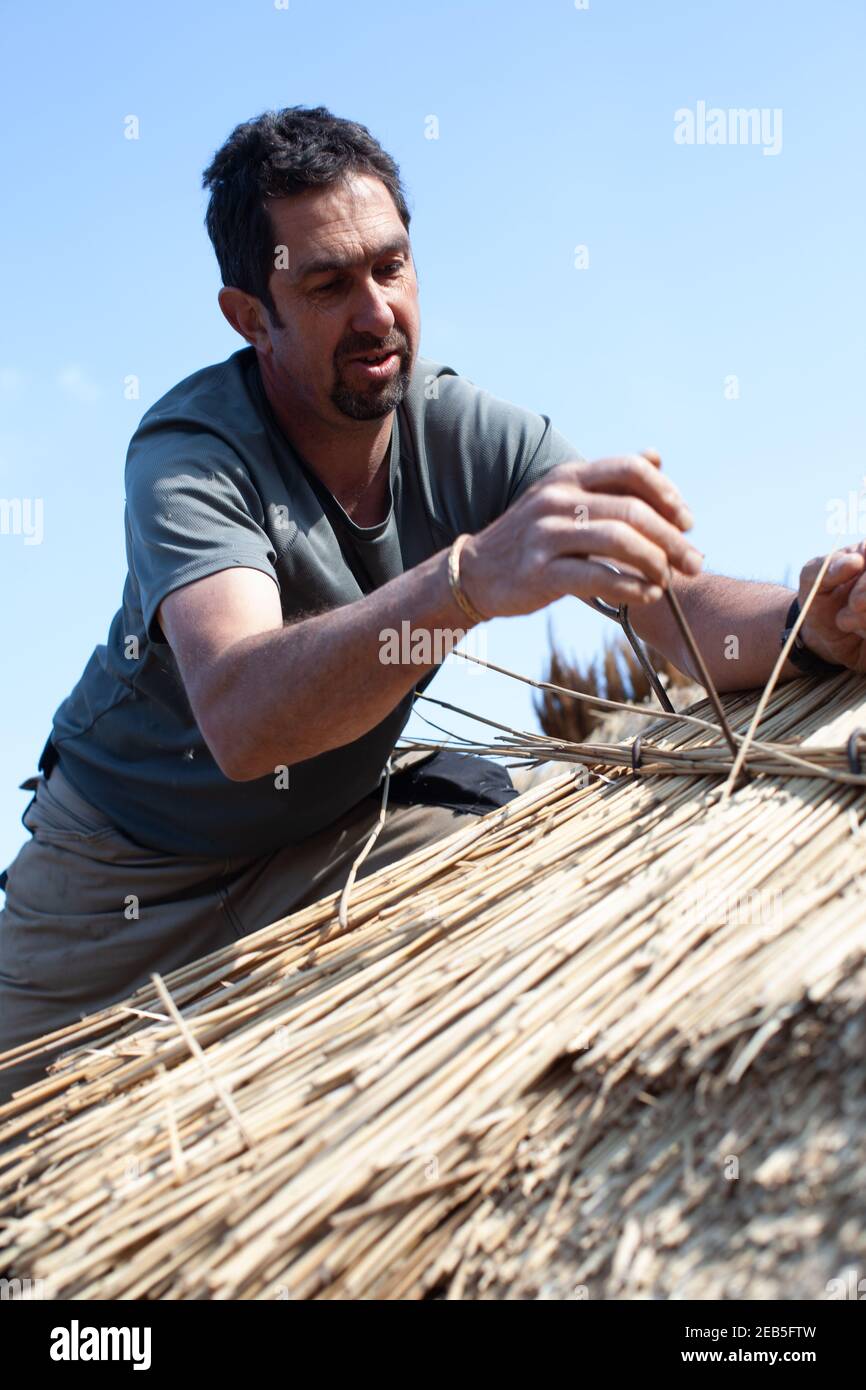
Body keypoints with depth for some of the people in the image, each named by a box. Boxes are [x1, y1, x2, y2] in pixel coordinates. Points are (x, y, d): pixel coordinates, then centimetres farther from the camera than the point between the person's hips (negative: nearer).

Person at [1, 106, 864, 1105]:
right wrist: (470, 576, -61)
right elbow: (239, 721, -46)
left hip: (337, 830, 3)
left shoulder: (477, 436, -15)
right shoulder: (187, 451, -28)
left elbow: (685, 610, -23)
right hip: (130, 867, -2)